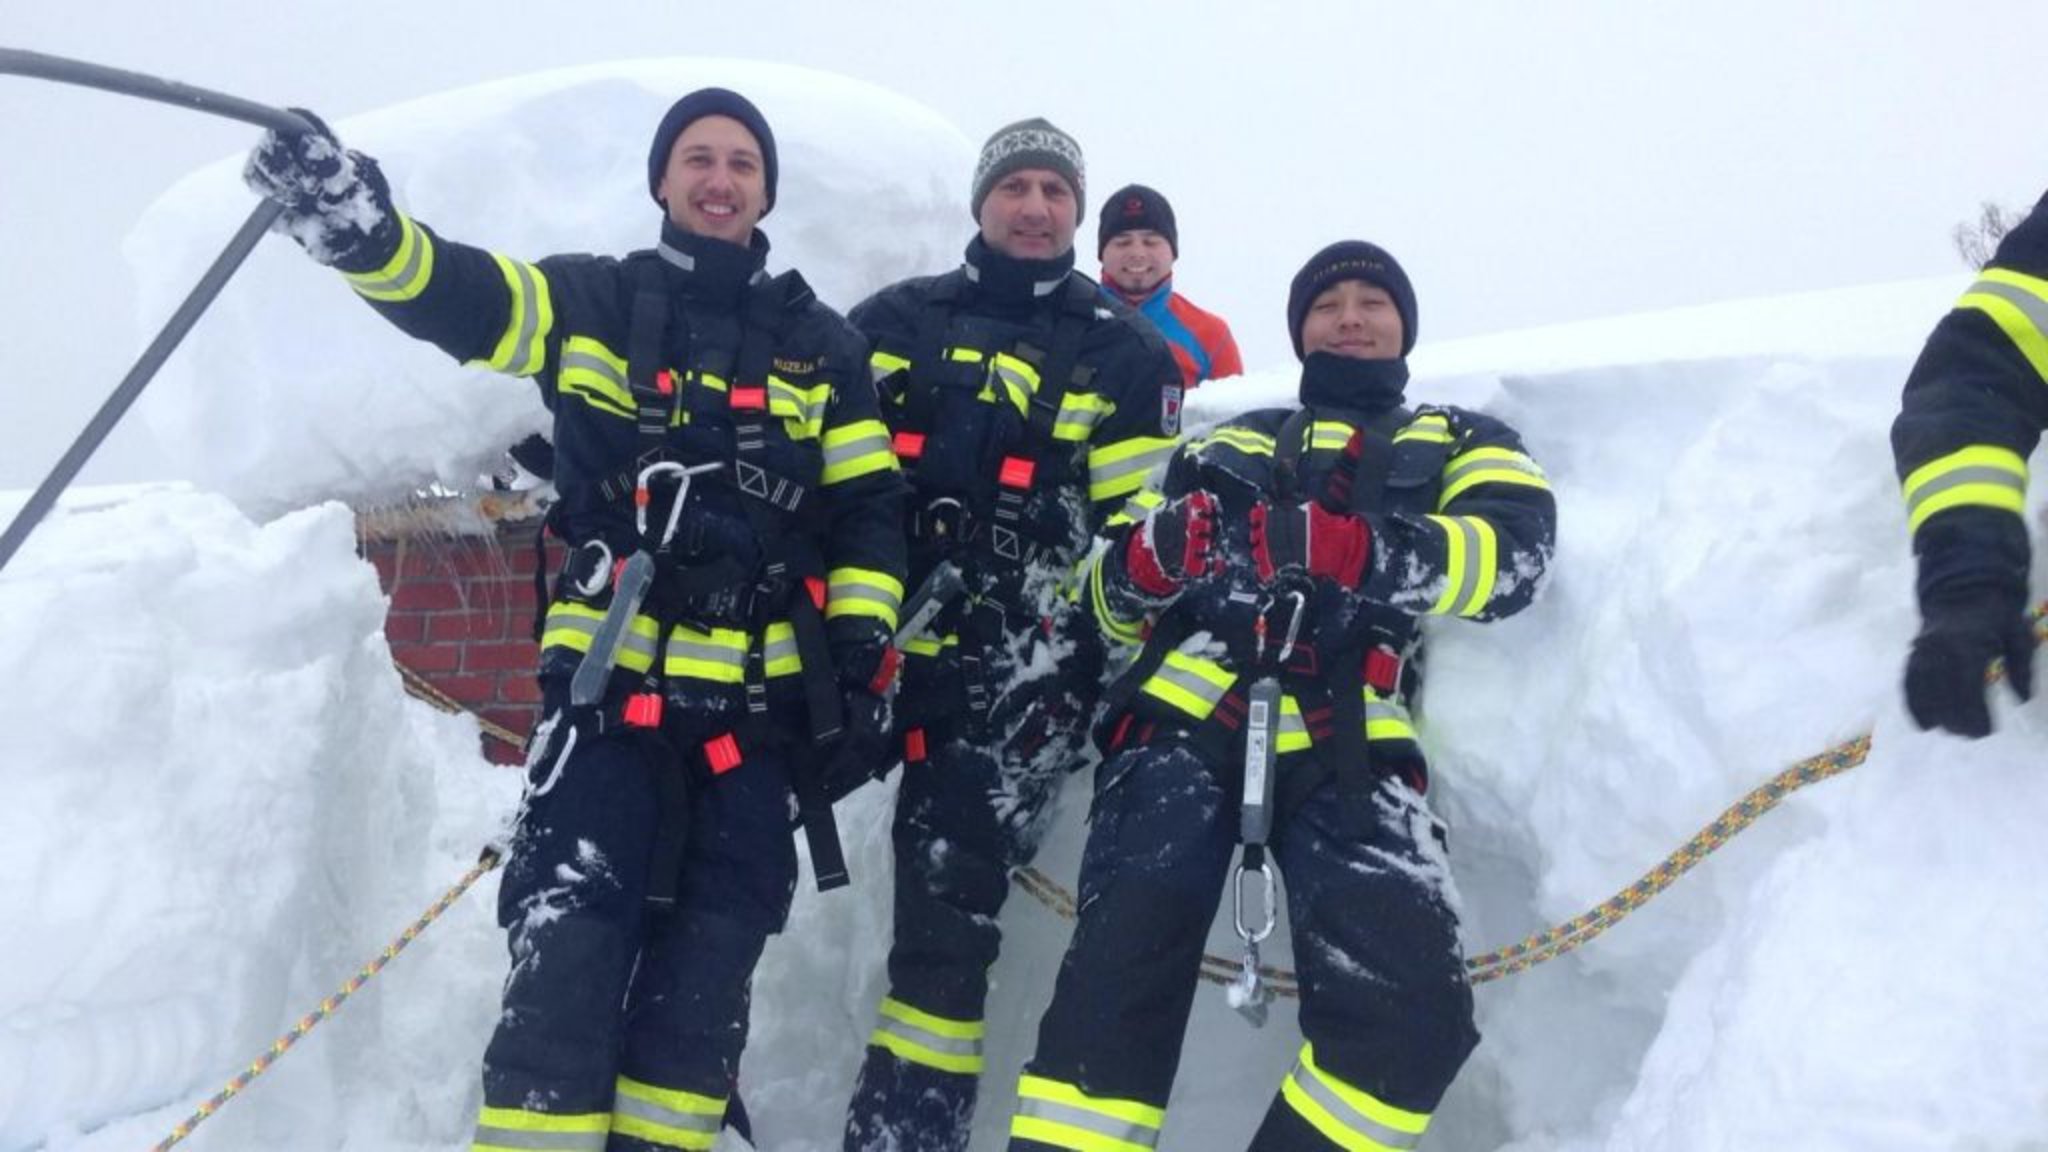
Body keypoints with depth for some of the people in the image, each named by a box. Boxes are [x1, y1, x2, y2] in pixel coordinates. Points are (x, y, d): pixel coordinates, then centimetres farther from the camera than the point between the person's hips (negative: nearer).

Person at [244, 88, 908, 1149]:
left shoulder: (822, 345, 12)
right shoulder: (594, 301, 7)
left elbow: (869, 508, 11)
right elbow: (451, 295, -11)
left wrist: (863, 649, 0)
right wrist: (360, 228, -32)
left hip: (761, 701, 2)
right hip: (610, 678, -2)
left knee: (706, 968, 7)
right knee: (567, 946, -10)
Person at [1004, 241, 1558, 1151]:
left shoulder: (1462, 442, 25)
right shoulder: (1230, 442, 30)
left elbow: (1513, 551, 2)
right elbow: (1117, 599, 23)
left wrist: (1345, 549, -17)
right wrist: (1150, 554, -3)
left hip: (1348, 748, 0)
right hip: (1186, 721, 1)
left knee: (1413, 1011, -22)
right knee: (1118, 979, -18)